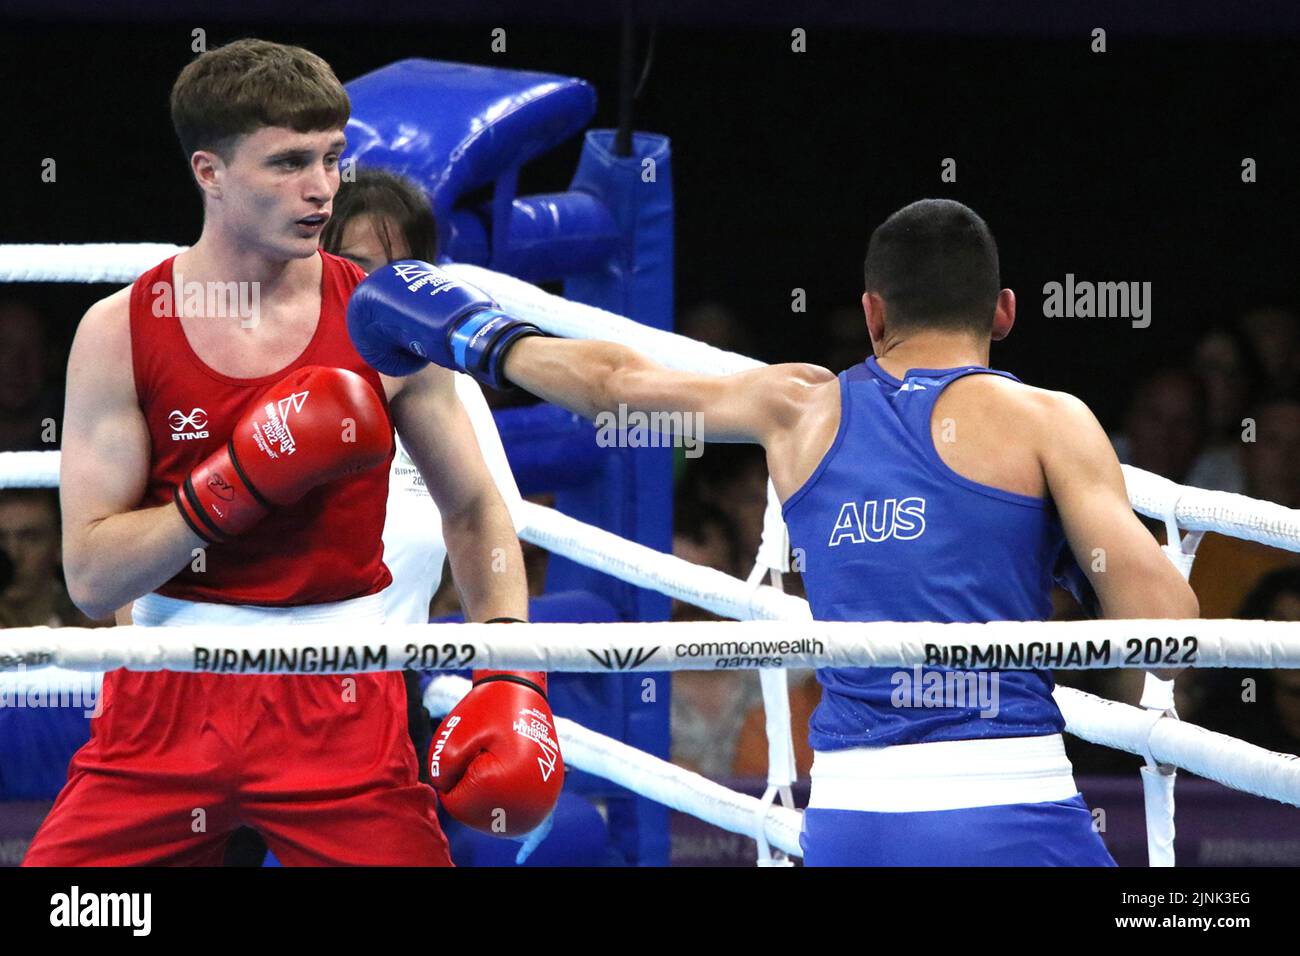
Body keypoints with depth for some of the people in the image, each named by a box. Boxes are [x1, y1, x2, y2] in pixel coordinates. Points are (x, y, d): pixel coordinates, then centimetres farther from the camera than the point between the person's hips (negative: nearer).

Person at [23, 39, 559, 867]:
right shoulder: (121, 332, -4)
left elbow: (473, 509, 8)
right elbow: (91, 579, -8)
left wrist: (509, 679, -6)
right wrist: (236, 481, -20)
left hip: (340, 700, 0)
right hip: (170, 696, 0)